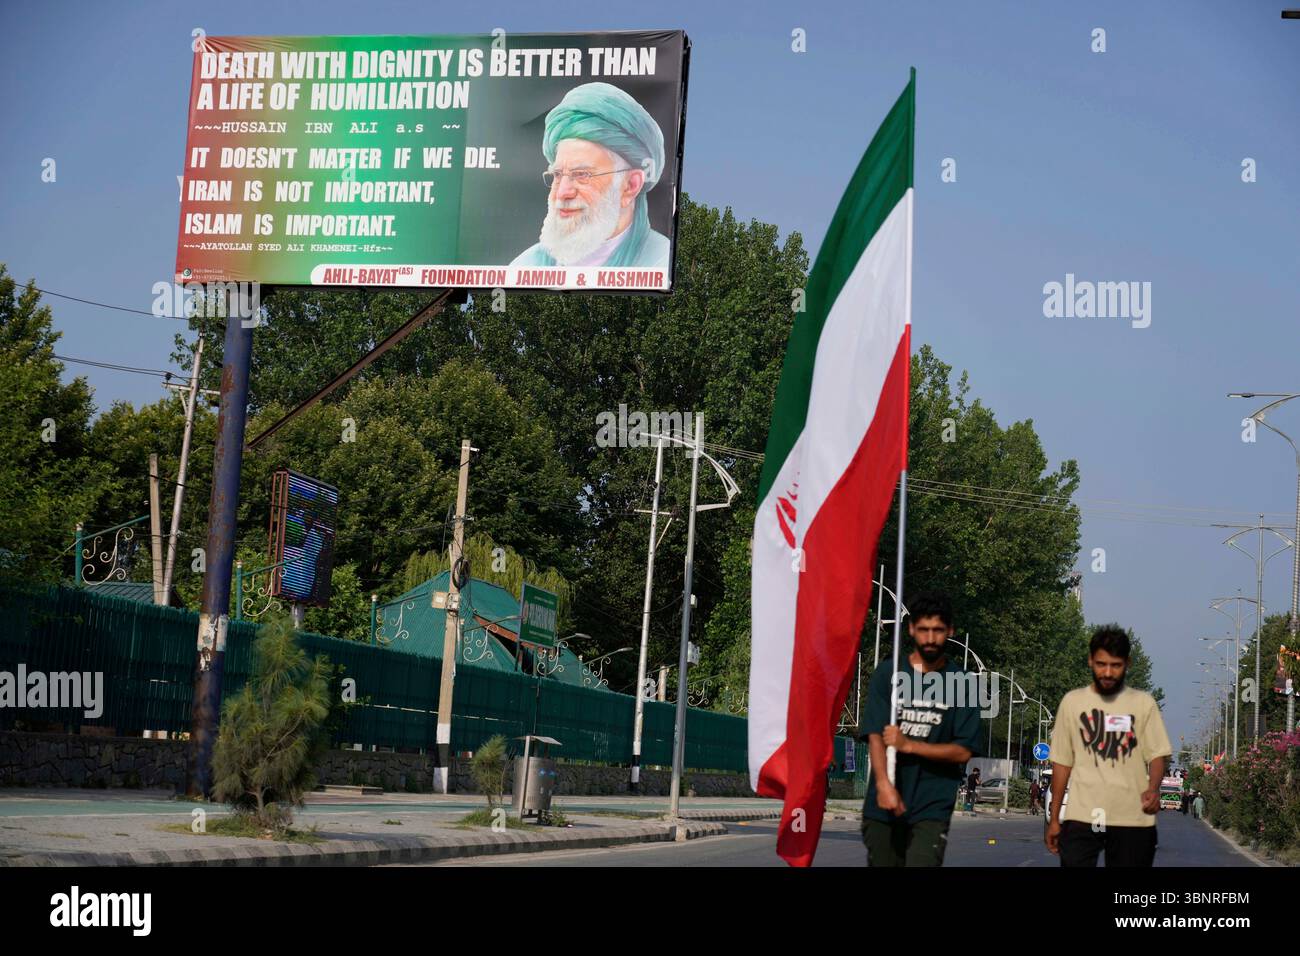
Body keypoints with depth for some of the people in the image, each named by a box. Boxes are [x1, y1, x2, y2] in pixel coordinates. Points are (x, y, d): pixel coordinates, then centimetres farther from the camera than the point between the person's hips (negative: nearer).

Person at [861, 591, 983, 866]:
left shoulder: (962, 682, 3)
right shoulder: (887, 675, 5)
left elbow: (964, 751, -1)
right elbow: (876, 736, -4)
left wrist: (908, 745, -12)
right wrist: (884, 784, -20)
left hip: (932, 806, -2)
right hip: (882, 806, 2)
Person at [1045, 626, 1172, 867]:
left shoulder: (1144, 703, 5)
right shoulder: (1072, 702, 8)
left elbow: (1157, 754, 2)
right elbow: (1062, 761, 11)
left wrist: (1153, 788, -20)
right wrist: (1054, 817, 8)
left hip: (1132, 818, 0)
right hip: (1082, 816, 0)